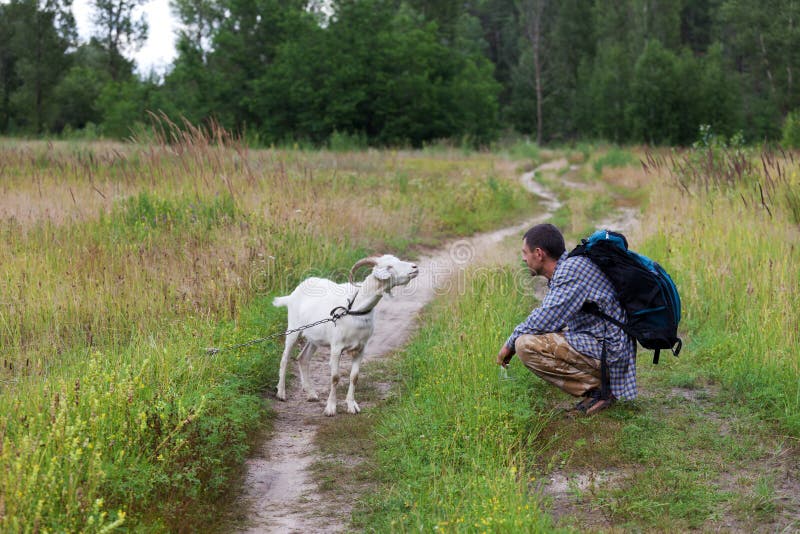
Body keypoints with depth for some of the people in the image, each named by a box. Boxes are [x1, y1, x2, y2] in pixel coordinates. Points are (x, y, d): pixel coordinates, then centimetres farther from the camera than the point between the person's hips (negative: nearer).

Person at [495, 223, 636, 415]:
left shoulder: (573, 268, -17)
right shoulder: (566, 268, 14)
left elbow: (544, 320, -20)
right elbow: (549, 317, 25)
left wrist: (510, 343, -5)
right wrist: (515, 340, 18)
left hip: (607, 353, -10)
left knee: (526, 345, -19)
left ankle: (596, 388, -10)